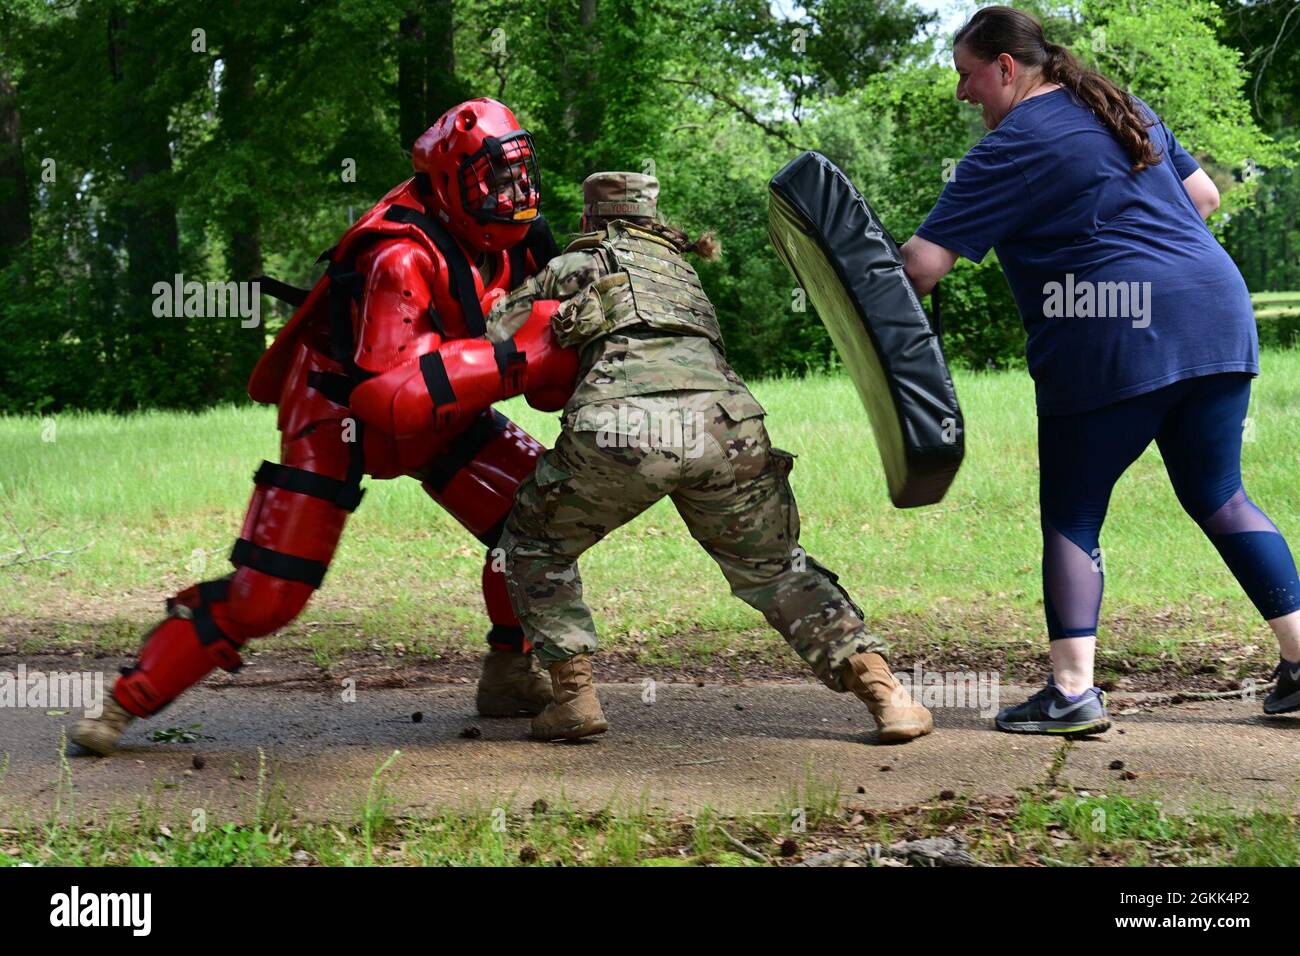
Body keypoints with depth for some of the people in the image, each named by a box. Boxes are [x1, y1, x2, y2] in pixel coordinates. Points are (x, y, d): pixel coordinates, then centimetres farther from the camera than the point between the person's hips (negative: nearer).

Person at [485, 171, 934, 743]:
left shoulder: (575, 266, 23)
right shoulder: (682, 270, 37)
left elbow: (492, 338, 23)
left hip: (622, 431, -4)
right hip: (725, 427, 4)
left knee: (534, 545, 22)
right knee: (773, 568, 23)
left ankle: (573, 695, 10)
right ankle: (878, 685, 7)